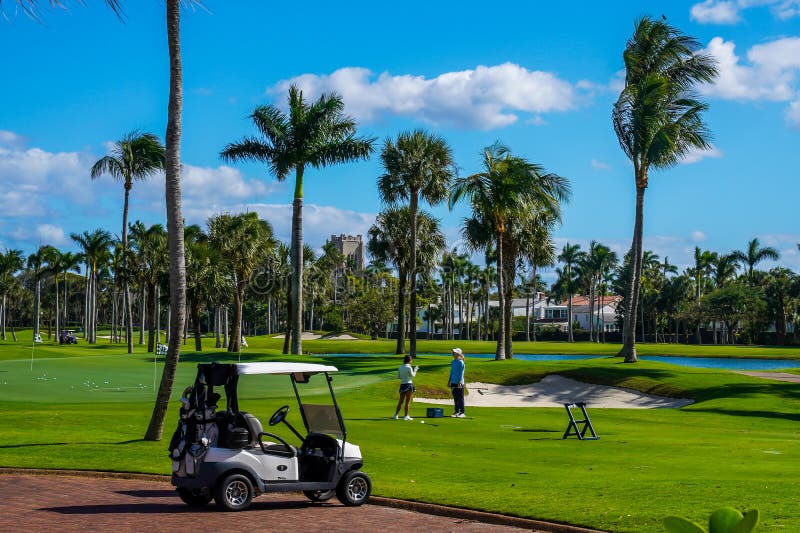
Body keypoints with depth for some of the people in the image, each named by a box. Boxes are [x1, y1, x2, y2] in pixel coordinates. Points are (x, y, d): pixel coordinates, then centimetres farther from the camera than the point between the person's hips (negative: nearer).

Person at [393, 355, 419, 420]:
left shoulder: (400, 367, 7)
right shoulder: (409, 368, -11)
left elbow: (398, 377, 10)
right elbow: (412, 376, -4)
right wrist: (415, 370, 6)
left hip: (402, 385, 6)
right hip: (408, 384, -6)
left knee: (400, 401, 14)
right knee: (408, 402, 2)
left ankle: (396, 415, 14)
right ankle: (406, 416, 4)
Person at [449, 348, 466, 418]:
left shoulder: (461, 362, -11)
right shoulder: (453, 362, 12)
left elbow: (461, 373, -13)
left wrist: (459, 382, -19)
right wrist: (449, 381, 18)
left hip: (459, 383, -8)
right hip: (453, 383, 8)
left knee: (460, 398, -3)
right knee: (455, 398, 11)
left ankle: (462, 412, 2)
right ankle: (456, 411, 19)